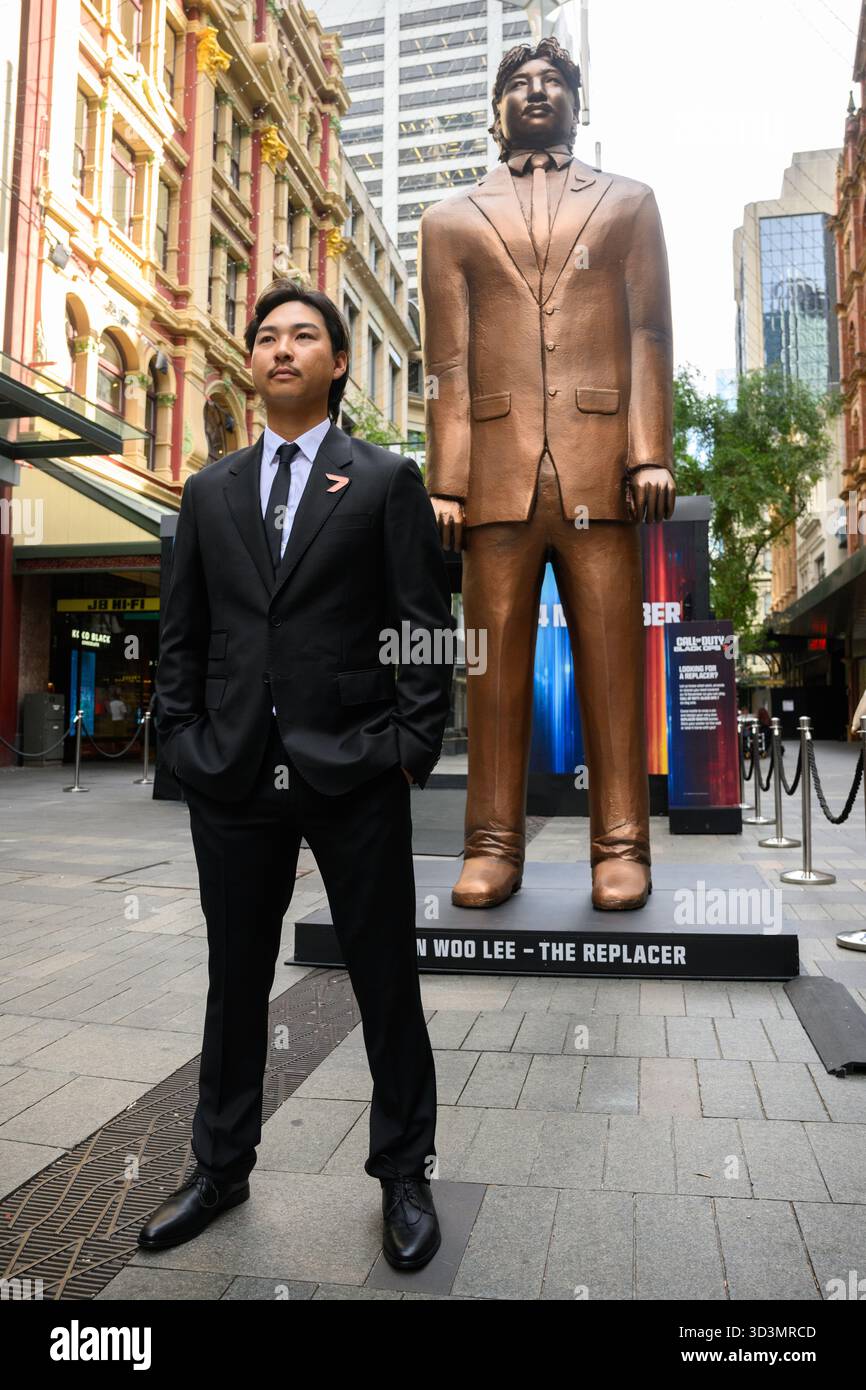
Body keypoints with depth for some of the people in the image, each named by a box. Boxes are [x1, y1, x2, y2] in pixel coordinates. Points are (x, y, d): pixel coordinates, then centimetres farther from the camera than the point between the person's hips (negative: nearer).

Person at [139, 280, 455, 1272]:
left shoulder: (385, 480, 4)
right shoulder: (209, 491, 13)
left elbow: (428, 626, -1)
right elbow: (181, 635, 12)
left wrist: (413, 745, -8)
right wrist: (182, 743, 3)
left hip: (354, 776, -3)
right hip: (232, 779, 4)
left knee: (385, 980, 9)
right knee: (235, 979, 16)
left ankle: (403, 1173, 29)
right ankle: (221, 1166, 36)